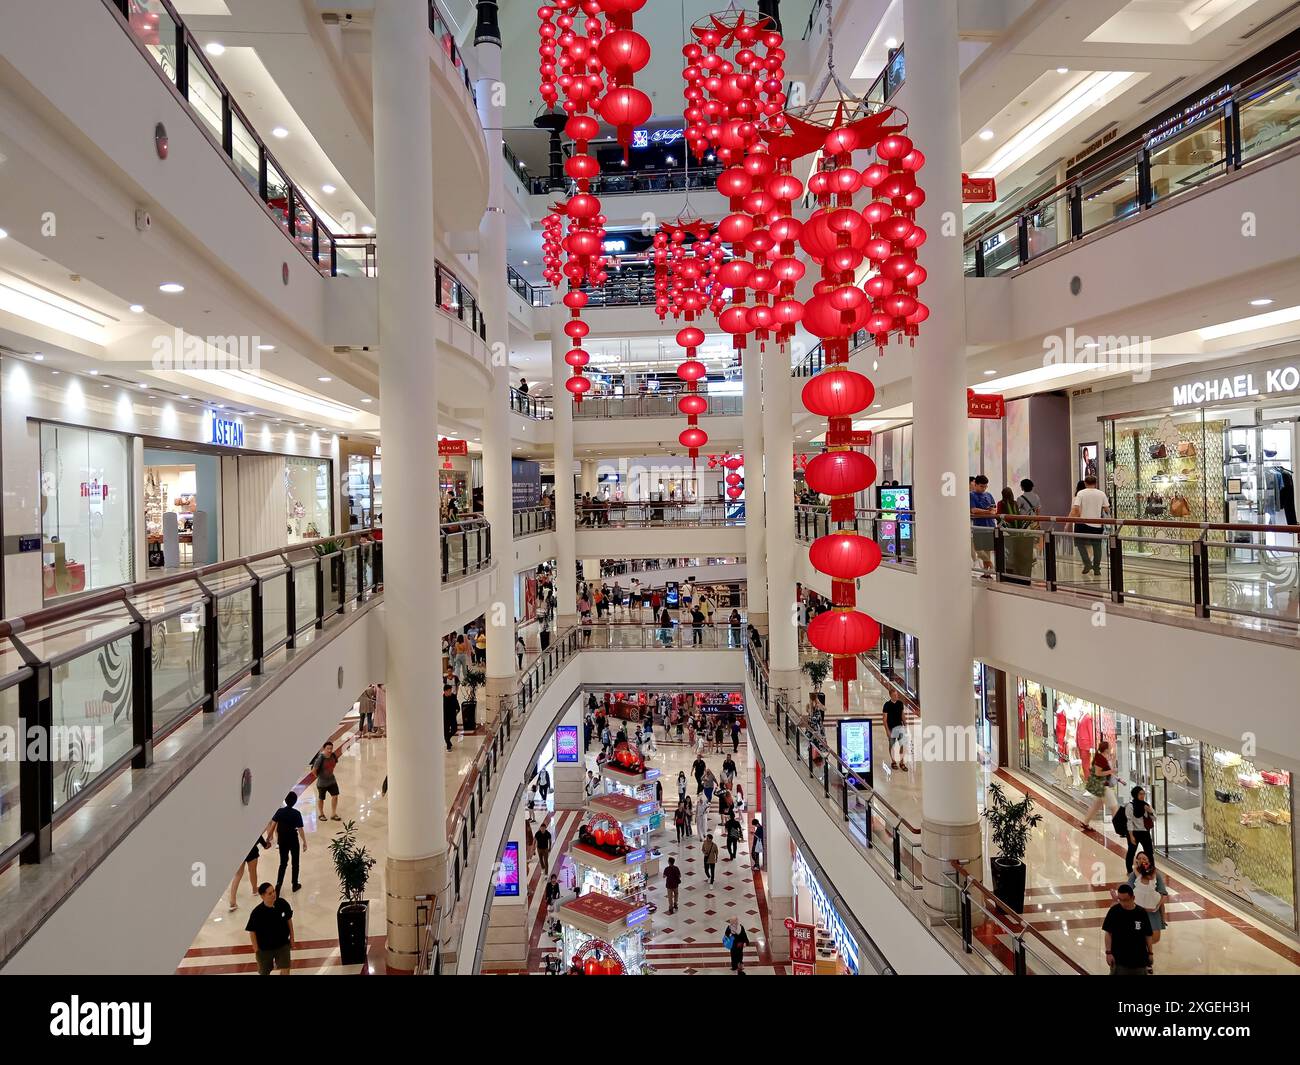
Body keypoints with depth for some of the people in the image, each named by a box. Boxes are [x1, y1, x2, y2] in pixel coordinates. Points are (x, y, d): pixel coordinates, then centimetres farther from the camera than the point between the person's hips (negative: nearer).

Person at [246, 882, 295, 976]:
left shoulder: (282, 903, -15)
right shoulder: (257, 912, -25)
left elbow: (289, 920, 0)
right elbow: (252, 932, -13)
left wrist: (291, 938, 6)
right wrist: (256, 950, -8)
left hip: (283, 944, 2)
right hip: (264, 948, -2)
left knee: (285, 970, -2)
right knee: (264, 972, 19)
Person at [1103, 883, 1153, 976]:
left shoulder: (1141, 913, -6)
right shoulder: (1114, 911, -11)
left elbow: (1147, 935, 4)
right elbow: (1108, 933, -6)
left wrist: (1150, 953, 8)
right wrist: (1108, 952, -11)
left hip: (1139, 957, 2)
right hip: (1119, 958, -2)